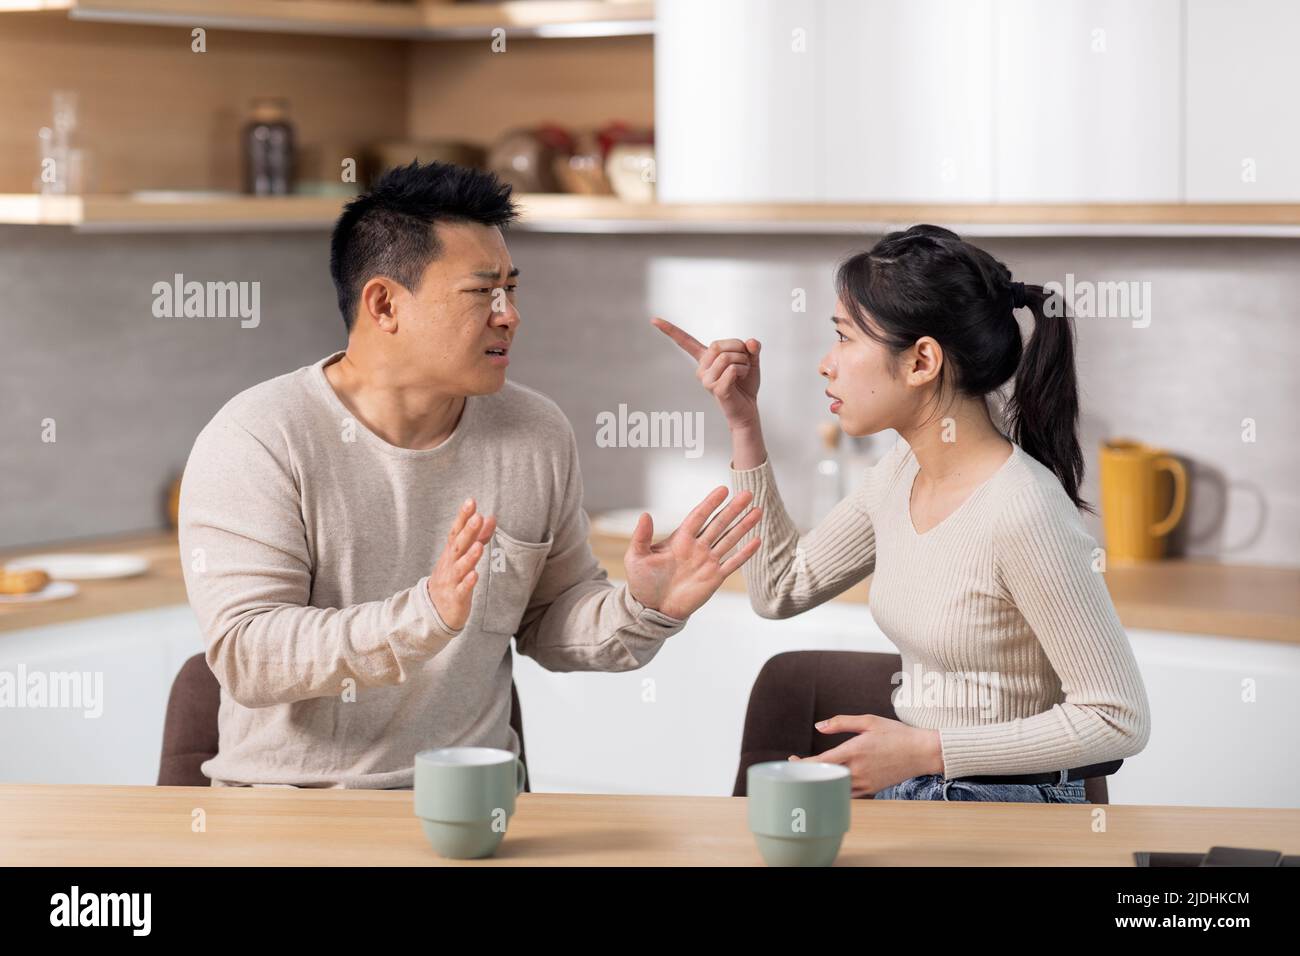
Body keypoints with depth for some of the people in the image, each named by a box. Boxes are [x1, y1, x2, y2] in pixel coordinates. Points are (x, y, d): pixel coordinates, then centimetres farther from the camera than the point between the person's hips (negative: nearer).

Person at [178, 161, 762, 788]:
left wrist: (642, 611, -4)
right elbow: (244, 655, -18)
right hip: (289, 797, -2)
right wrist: (424, 615, -30)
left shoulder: (538, 436, 6)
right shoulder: (255, 441, -9)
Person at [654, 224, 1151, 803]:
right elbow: (781, 589, 19)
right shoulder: (902, 474, 4)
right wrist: (743, 423, 11)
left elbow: (1119, 720, -19)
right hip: (907, 793, 7)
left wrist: (922, 751, -20)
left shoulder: (1024, 514, -21)